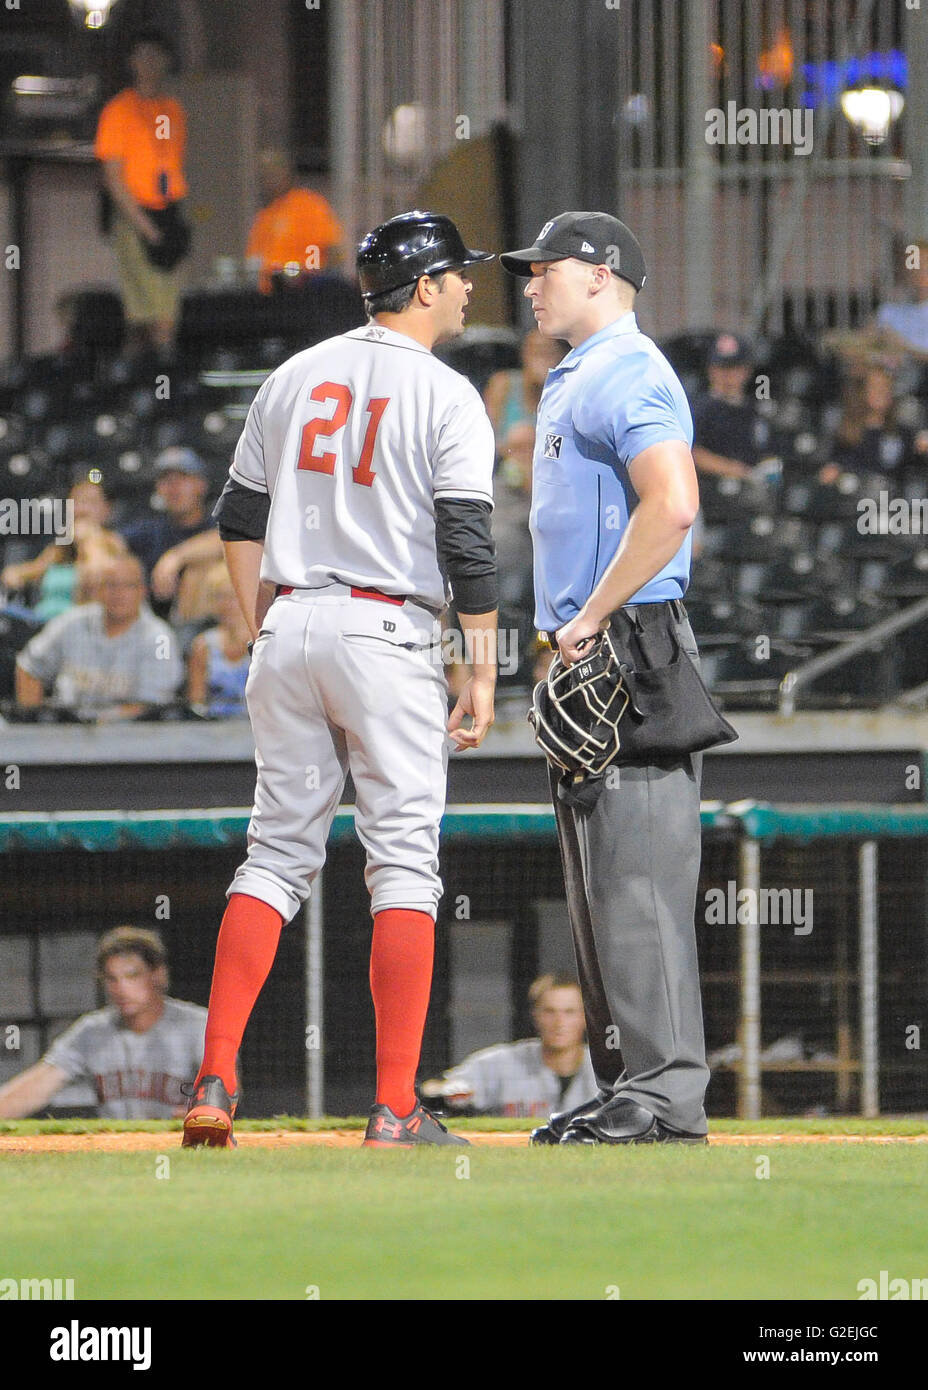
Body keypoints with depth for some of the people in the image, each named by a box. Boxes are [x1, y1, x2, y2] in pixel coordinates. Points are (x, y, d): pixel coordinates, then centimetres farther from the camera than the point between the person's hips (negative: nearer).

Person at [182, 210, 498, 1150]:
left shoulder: (294, 378, 12)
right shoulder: (444, 397, -5)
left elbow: (240, 521, 13)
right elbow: (466, 544, -11)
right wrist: (483, 674, -7)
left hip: (288, 626, 5)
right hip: (388, 631, -5)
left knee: (277, 851, 10)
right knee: (403, 861, -2)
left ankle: (214, 1081, -1)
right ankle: (396, 1110, -8)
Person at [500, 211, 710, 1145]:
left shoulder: (629, 376, -11)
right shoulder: (574, 384, 23)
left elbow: (672, 507, -25)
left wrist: (591, 620, -20)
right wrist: (568, 637, 17)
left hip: (628, 649, -11)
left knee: (637, 878, -13)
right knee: (597, 884, 11)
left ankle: (665, 1095, -15)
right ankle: (626, 1088, 14)